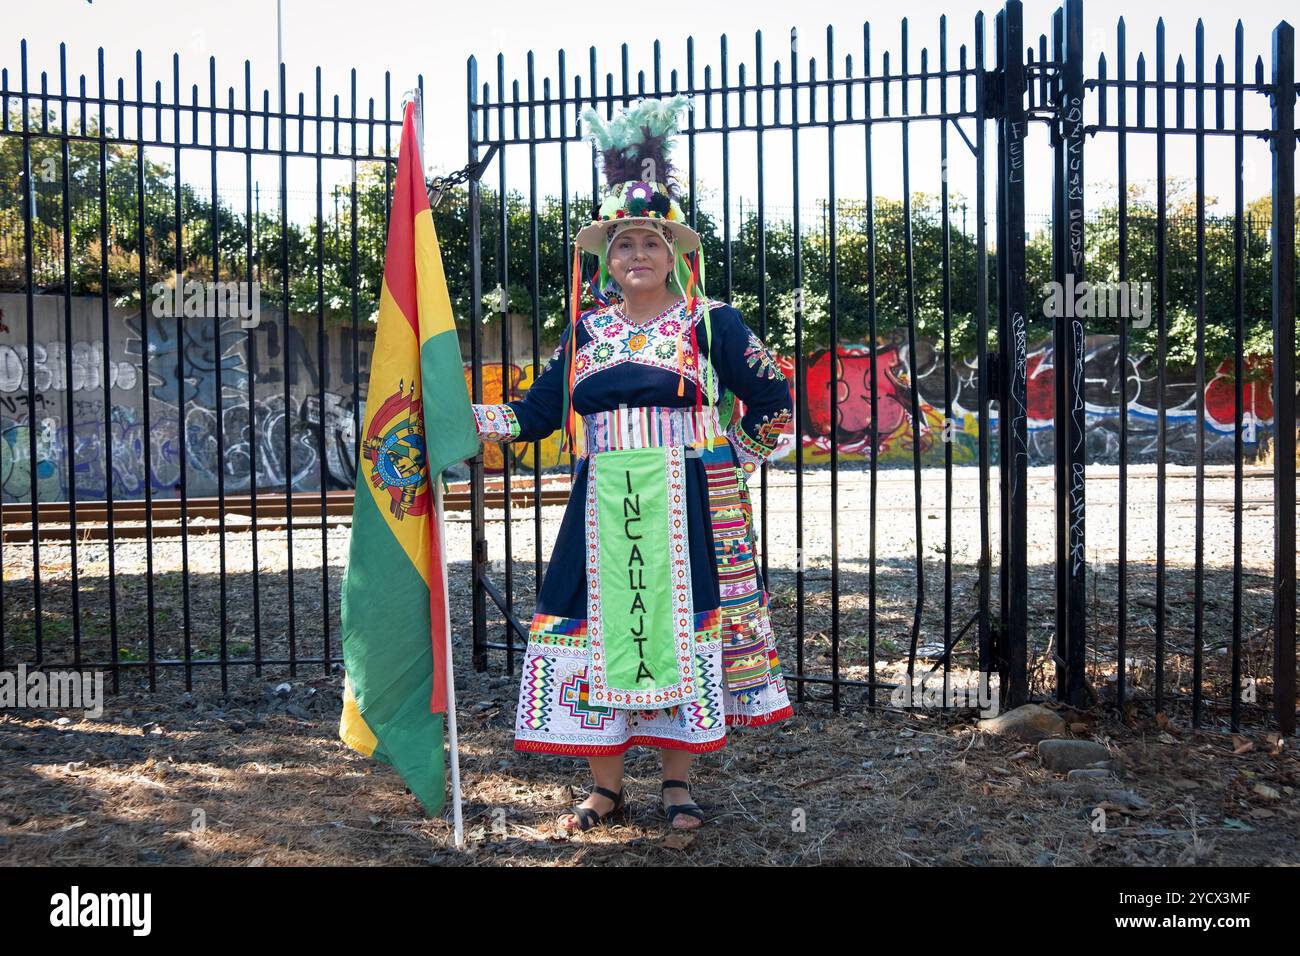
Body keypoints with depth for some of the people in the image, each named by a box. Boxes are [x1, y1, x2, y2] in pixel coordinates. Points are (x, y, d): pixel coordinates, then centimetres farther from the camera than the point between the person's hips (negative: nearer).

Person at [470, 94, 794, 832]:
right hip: (603, 506, 3)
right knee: (597, 631, 4)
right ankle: (607, 786, 19)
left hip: (685, 507, -3)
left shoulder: (711, 322, 1)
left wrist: (733, 464, 2)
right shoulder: (586, 331, 11)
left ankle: (678, 781, 19)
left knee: (680, 632, 2)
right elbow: (535, 414, 10)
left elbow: (773, 400, 5)